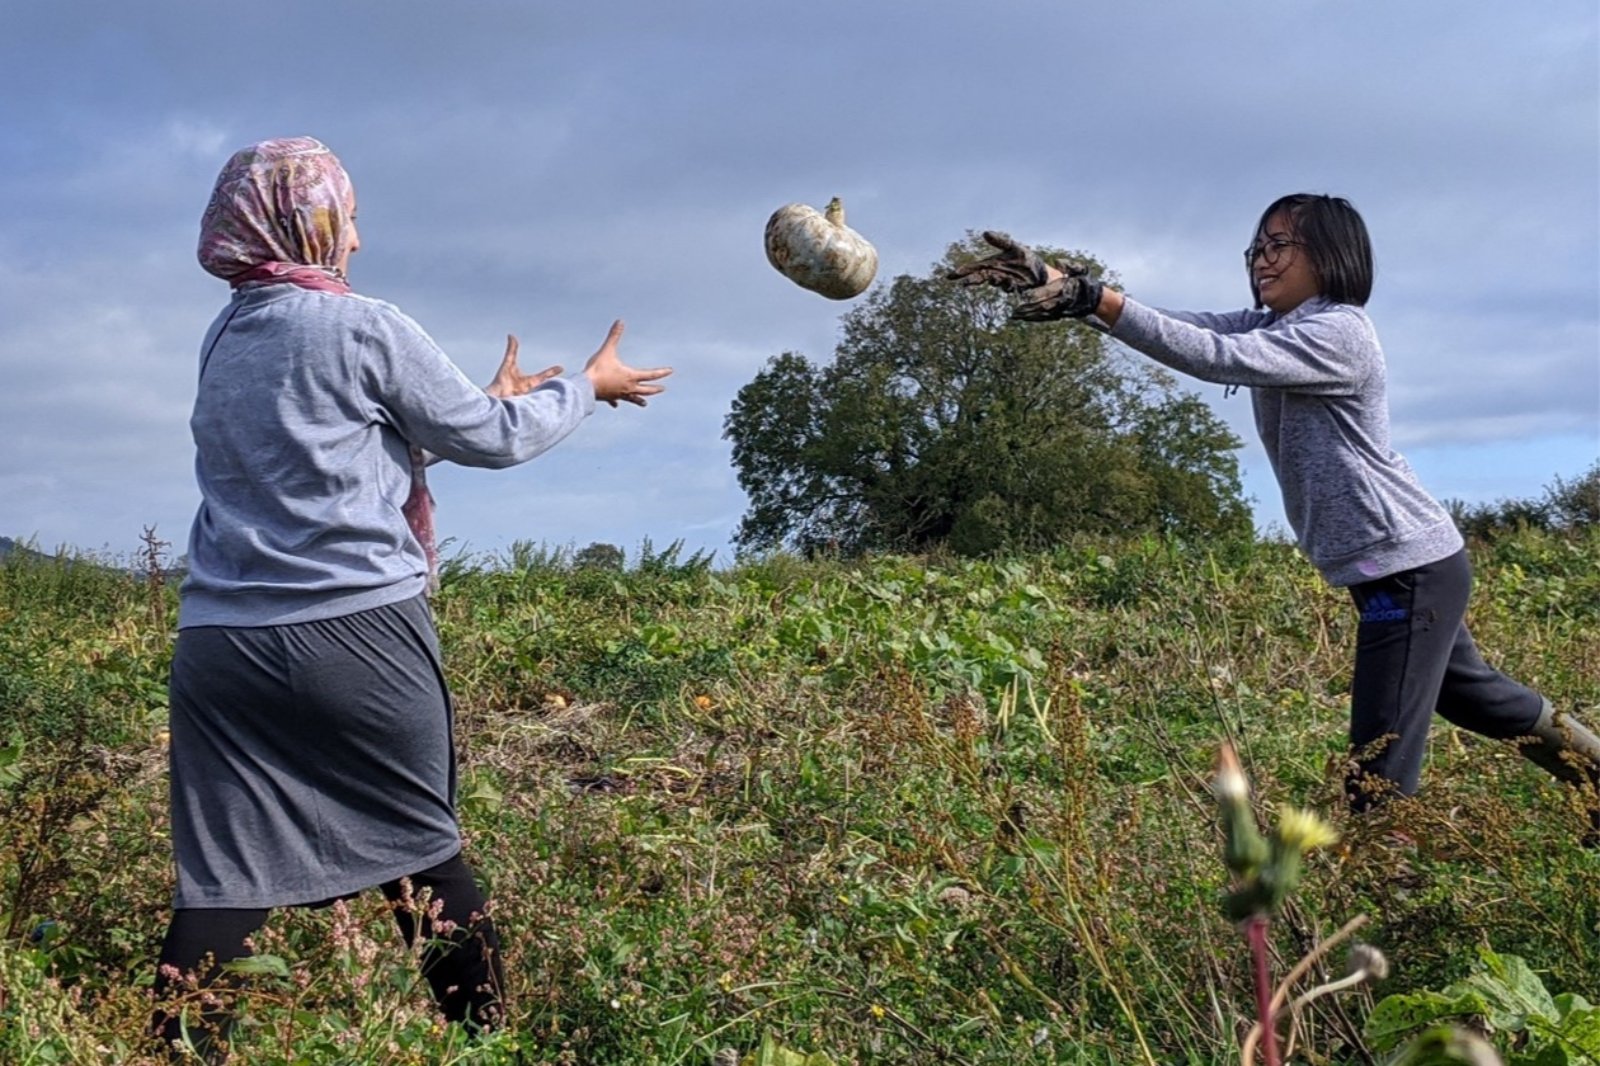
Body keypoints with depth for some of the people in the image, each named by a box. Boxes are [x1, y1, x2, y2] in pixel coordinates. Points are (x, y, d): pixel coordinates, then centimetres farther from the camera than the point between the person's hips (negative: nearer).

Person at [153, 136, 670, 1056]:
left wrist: (491, 399, 35)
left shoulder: (223, 342, 16)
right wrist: (586, 384, 21)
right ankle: (486, 1035, 19)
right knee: (422, 851, 10)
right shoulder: (365, 328, -5)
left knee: (225, 875, 2)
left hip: (222, 644, 5)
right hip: (356, 635, -5)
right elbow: (494, 440, 4)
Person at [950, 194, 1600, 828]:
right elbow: (1185, 324, -4)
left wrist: (1096, 301, -35)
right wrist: (1054, 279, -17)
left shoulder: (1339, 332, -16)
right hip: (1397, 567, 11)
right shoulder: (1267, 327, 10)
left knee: (1379, 773, -12)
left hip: (1411, 567, -11)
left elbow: (1215, 357, -29)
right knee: (1474, 697, 30)